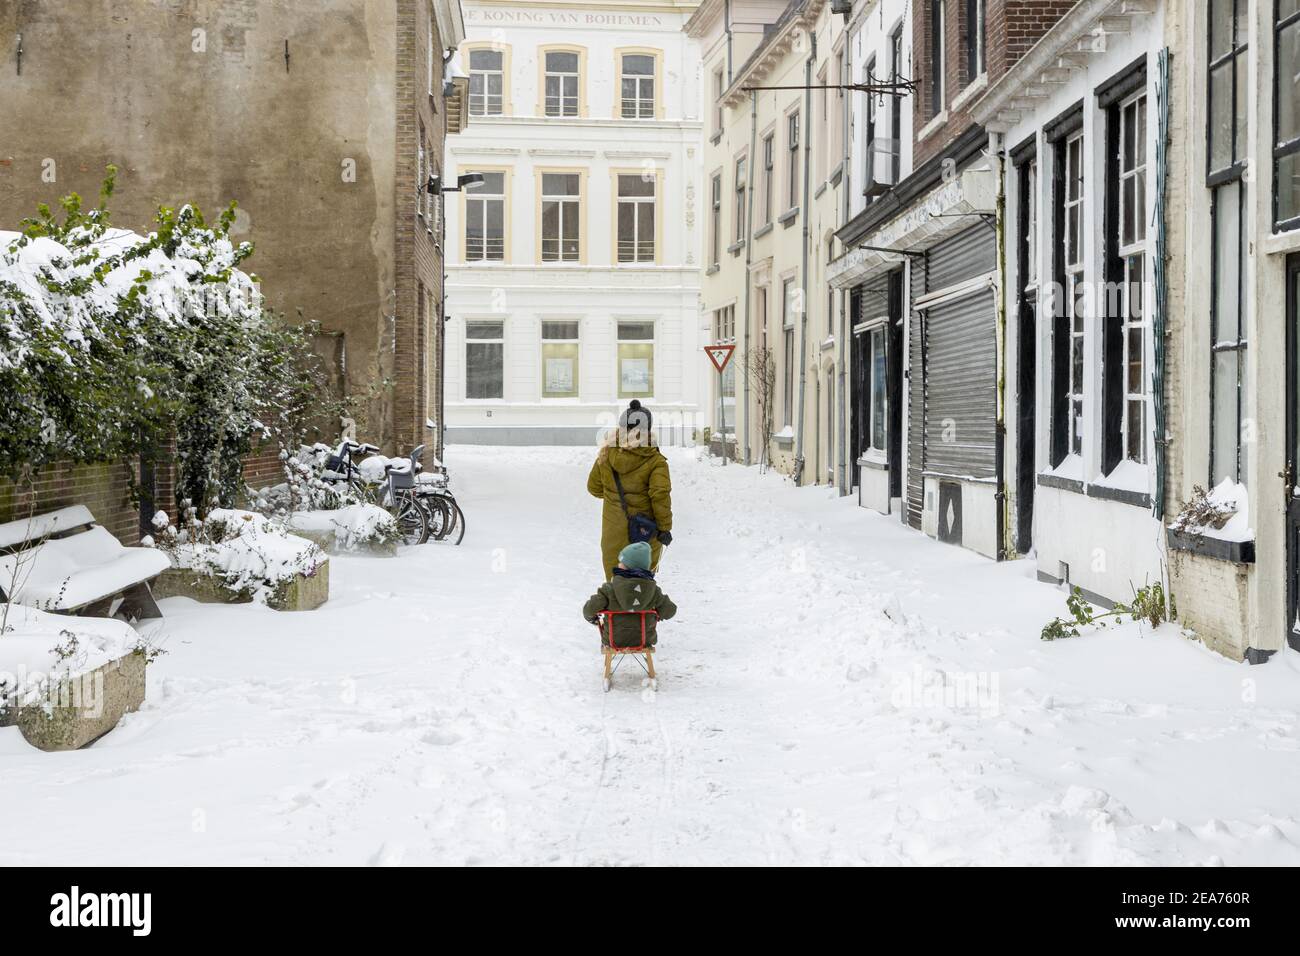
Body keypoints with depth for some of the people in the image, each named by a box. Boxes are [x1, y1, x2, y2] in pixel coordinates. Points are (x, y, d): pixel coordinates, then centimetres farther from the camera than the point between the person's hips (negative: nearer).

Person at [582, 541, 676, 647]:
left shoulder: (610, 588, -20)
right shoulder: (652, 589, -12)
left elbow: (590, 609, -17)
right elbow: (669, 611, -3)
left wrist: (592, 618, 8)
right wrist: (659, 616, 21)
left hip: (615, 640, -1)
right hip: (644, 640, 1)